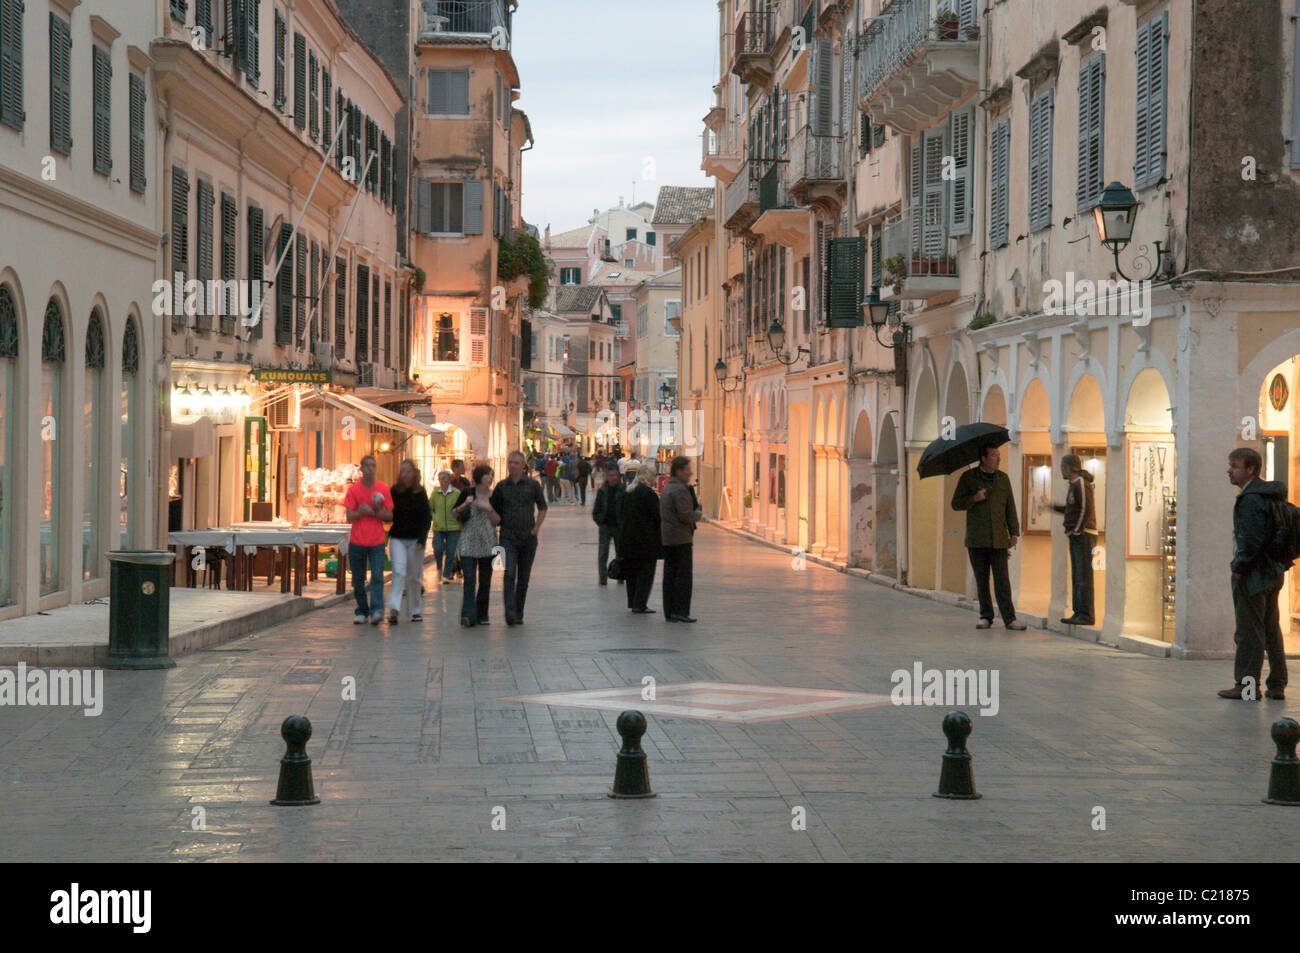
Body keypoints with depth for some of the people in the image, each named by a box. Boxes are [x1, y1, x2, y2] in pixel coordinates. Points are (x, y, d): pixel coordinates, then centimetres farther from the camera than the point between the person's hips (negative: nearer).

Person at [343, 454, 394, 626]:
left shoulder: (383, 489, 3)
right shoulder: (353, 489, 1)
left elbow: (389, 517, 5)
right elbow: (350, 516, -4)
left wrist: (372, 511, -11)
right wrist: (365, 512, -19)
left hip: (377, 542, 0)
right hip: (357, 541, 0)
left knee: (377, 576, -14)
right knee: (358, 580, 7)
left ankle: (376, 610, -19)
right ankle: (361, 611, 19)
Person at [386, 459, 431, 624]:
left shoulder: (420, 493, 0)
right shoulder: (394, 492, 4)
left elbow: (426, 518, -1)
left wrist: (421, 539, -10)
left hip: (415, 539, 0)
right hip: (397, 538, 0)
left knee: (414, 576, 6)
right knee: (398, 572, -14)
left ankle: (416, 610, 18)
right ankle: (394, 609, -22)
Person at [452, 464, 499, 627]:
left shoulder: (494, 496, 7)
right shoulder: (468, 493, 2)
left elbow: (497, 521, 3)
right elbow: (453, 514, 6)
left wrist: (489, 509, -13)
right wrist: (464, 505, -11)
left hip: (487, 542, 3)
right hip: (468, 542, -3)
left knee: (485, 581, 6)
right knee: (469, 579, -14)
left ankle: (481, 615, 17)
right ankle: (468, 615, -21)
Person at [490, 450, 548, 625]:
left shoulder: (533, 484, 4)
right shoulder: (502, 486, 6)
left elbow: (542, 507, 12)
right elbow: (494, 510, 15)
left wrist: (537, 525, 0)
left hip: (528, 537, 1)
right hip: (508, 537, -1)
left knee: (524, 577, 6)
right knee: (509, 574, -16)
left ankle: (519, 614, 14)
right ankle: (510, 612, -23)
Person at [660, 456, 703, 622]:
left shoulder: (667, 488, 16)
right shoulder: (681, 489, -15)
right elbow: (685, 516, -22)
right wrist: (698, 515, -1)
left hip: (667, 538, 9)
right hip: (681, 538, -9)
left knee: (670, 576, 10)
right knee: (684, 576, -5)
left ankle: (669, 611, 12)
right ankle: (680, 611, -7)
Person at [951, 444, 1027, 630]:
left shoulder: (1003, 478, 11)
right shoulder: (968, 478, 4)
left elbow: (1010, 508, 14)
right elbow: (956, 504, 4)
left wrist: (1014, 532, 7)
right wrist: (974, 498, -13)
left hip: (998, 538, 1)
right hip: (976, 540, 0)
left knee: (1002, 580, -7)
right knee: (981, 580, 5)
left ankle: (1009, 618, -9)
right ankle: (986, 617, 14)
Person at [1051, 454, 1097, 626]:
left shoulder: (1081, 484, -12)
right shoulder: (1074, 485, 18)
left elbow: (1087, 510, -19)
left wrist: (1076, 531, -16)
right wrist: (1054, 506, 23)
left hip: (1084, 535, -10)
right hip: (1076, 537, 10)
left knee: (1083, 577, -10)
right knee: (1076, 577, 9)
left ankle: (1086, 615, -11)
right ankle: (1078, 613, 10)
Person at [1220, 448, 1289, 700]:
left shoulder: (1250, 499, -17)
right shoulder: (1269, 495, 14)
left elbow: (1252, 540, -24)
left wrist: (1239, 569, -15)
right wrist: (1279, 564, 17)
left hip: (1253, 575, -10)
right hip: (1272, 574, 10)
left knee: (1249, 632, -4)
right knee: (1271, 630, 13)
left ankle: (1246, 686, -1)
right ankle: (1277, 685, 17)